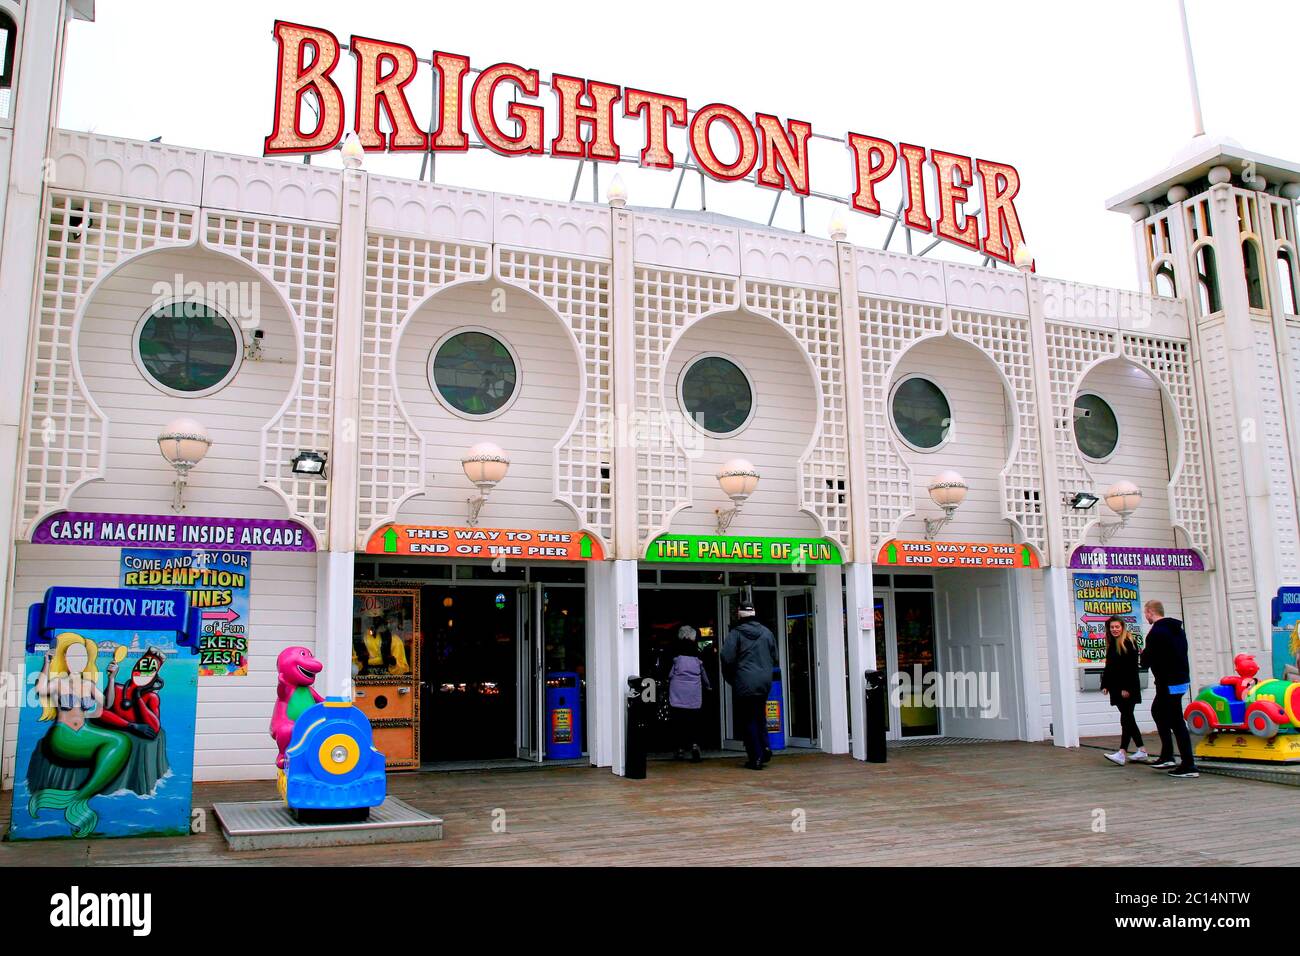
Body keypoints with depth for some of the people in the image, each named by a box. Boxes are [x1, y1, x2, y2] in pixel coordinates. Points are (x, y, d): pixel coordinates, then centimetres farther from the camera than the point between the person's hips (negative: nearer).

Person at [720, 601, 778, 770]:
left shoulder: (735, 633, -8)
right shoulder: (766, 632, 6)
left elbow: (727, 658, -12)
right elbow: (774, 657, 11)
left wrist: (730, 678, 3)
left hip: (744, 683, -4)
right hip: (765, 682, 4)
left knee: (748, 720, 3)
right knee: (760, 715, 20)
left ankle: (756, 757, 1)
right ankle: (764, 747, 5)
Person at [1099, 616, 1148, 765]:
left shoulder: (1129, 643, -9)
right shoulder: (1111, 644, 15)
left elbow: (1132, 667, -16)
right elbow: (1109, 667, 20)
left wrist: (1127, 688, -20)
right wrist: (1105, 684, 12)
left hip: (1128, 688, -9)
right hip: (1116, 687, 9)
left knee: (1126, 719, -12)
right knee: (1128, 719, 11)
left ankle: (1122, 753, -18)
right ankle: (1141, 751, 18)